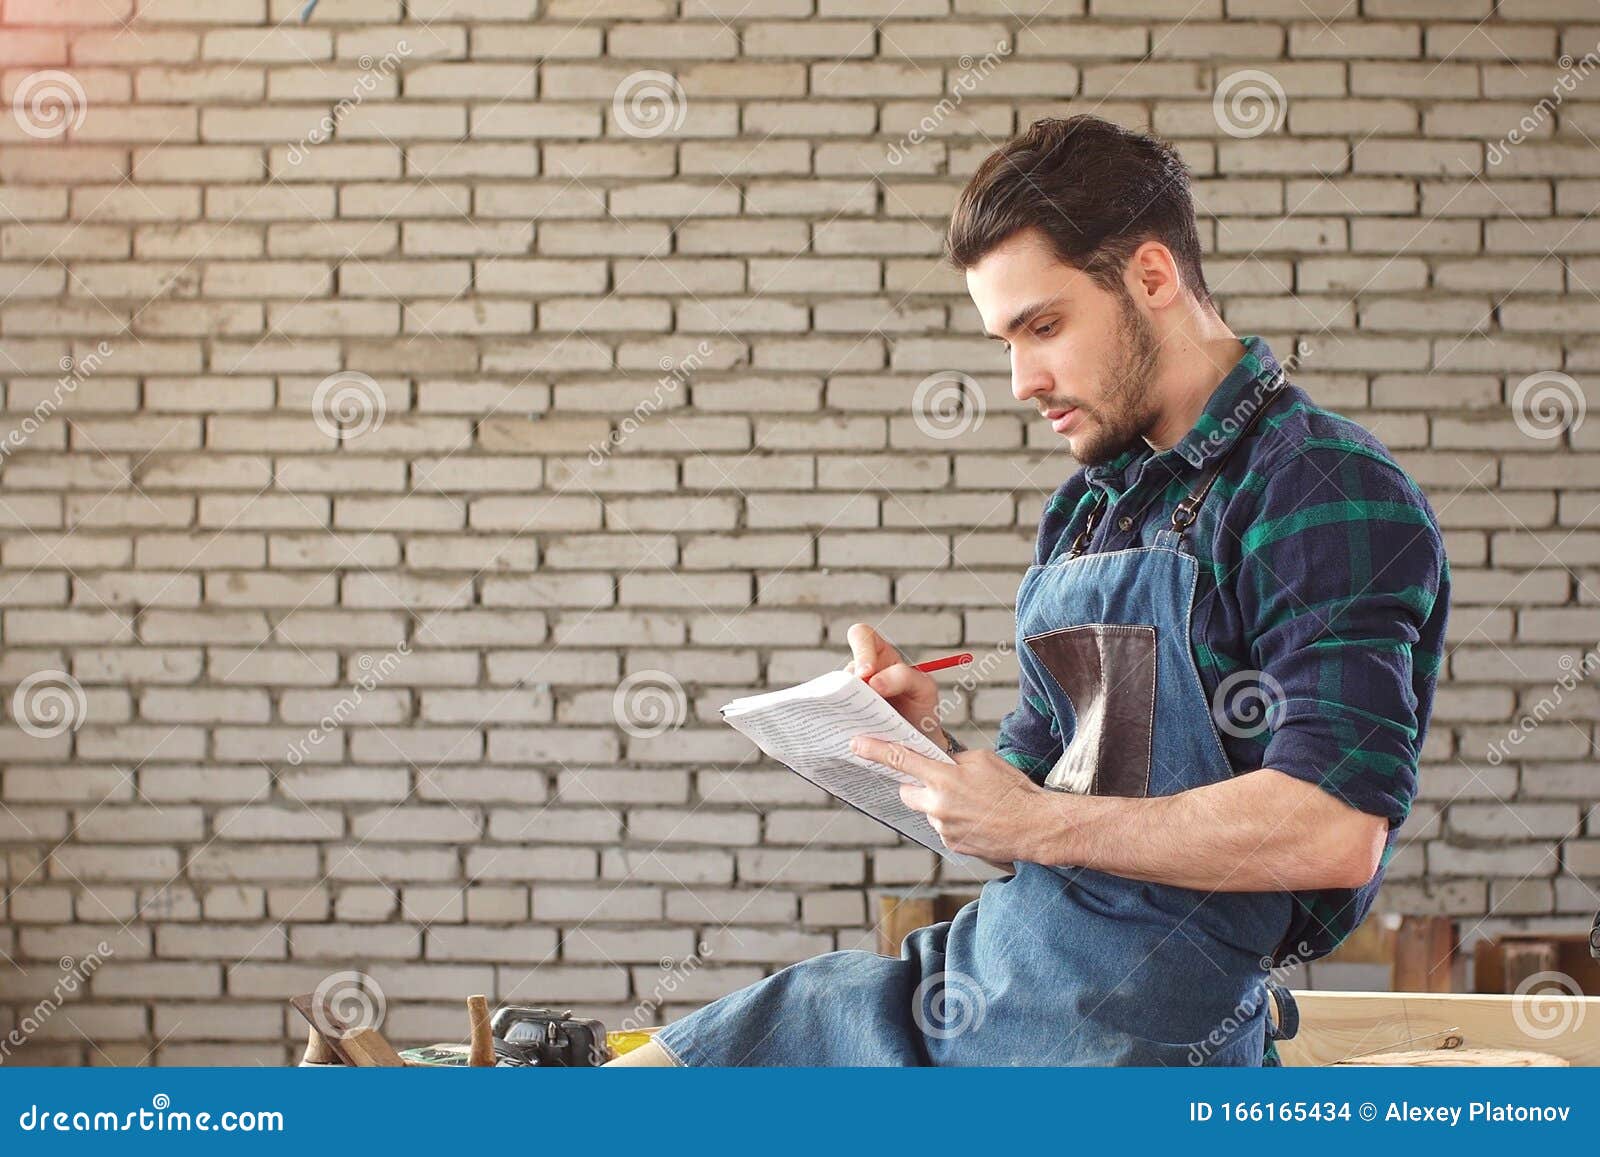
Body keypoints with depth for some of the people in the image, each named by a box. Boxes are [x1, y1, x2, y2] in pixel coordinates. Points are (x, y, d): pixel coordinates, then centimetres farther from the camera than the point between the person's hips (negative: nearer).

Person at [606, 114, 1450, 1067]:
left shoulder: (1330, 493, -11)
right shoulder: (1086, 508, 17)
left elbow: (1334, 832, -24)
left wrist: (1036, 824, -16)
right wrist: (929, 745, -1)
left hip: (1135, 1024, -8)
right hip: (972, 973, 8)